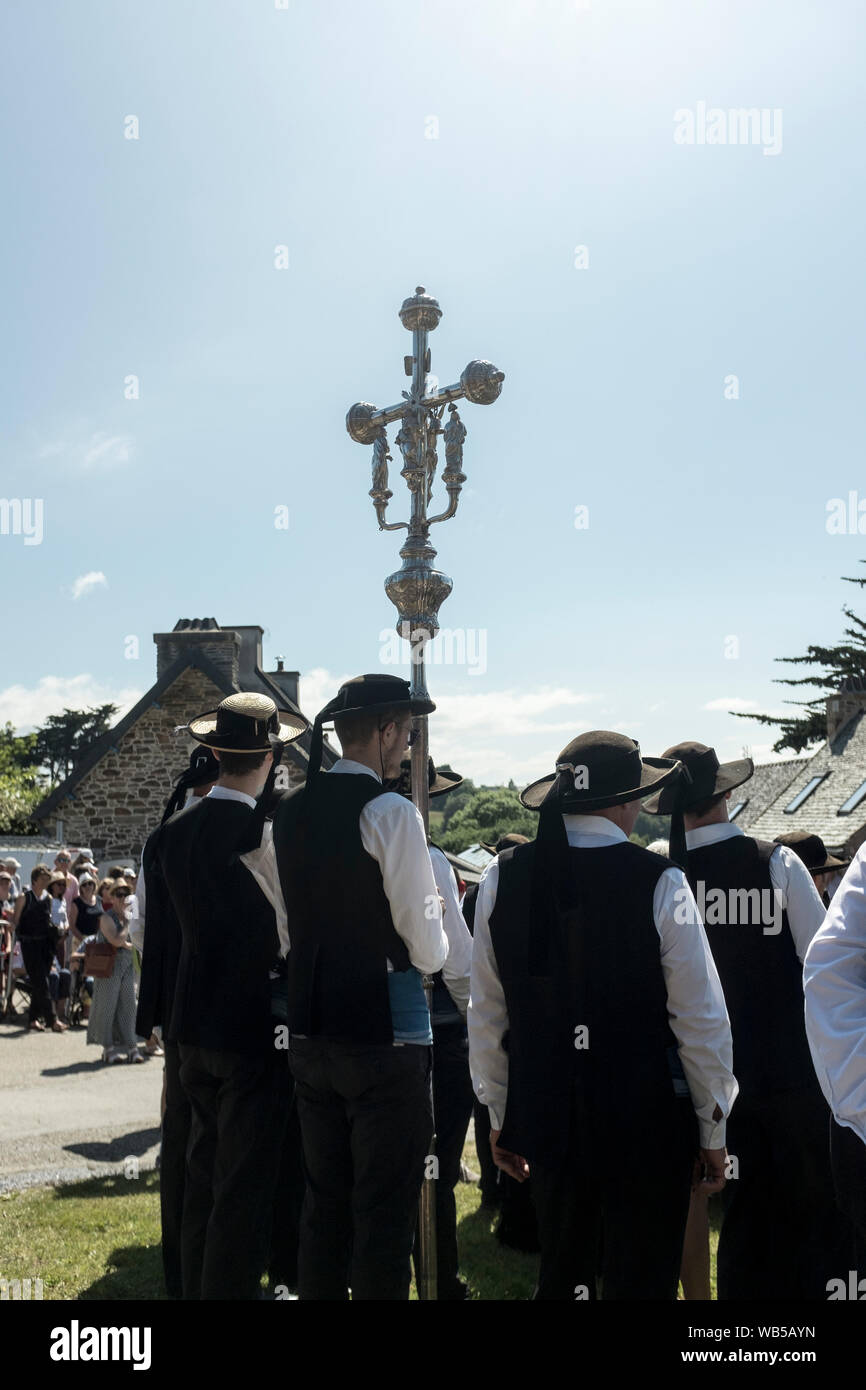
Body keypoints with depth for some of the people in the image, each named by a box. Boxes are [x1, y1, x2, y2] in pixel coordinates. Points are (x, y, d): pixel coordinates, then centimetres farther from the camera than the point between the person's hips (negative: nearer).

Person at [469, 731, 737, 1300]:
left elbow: (487, 1012, 4)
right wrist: (713, 1129, 3)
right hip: (647, 1120, -4)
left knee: (563, 1274, 19)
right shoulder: (659, 883, -14)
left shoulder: (503, 876, -3)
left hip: (547, 1118, 4)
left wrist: (500, 1113, 16)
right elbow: (700, 1019, -10)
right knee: (641, 1279, 9)